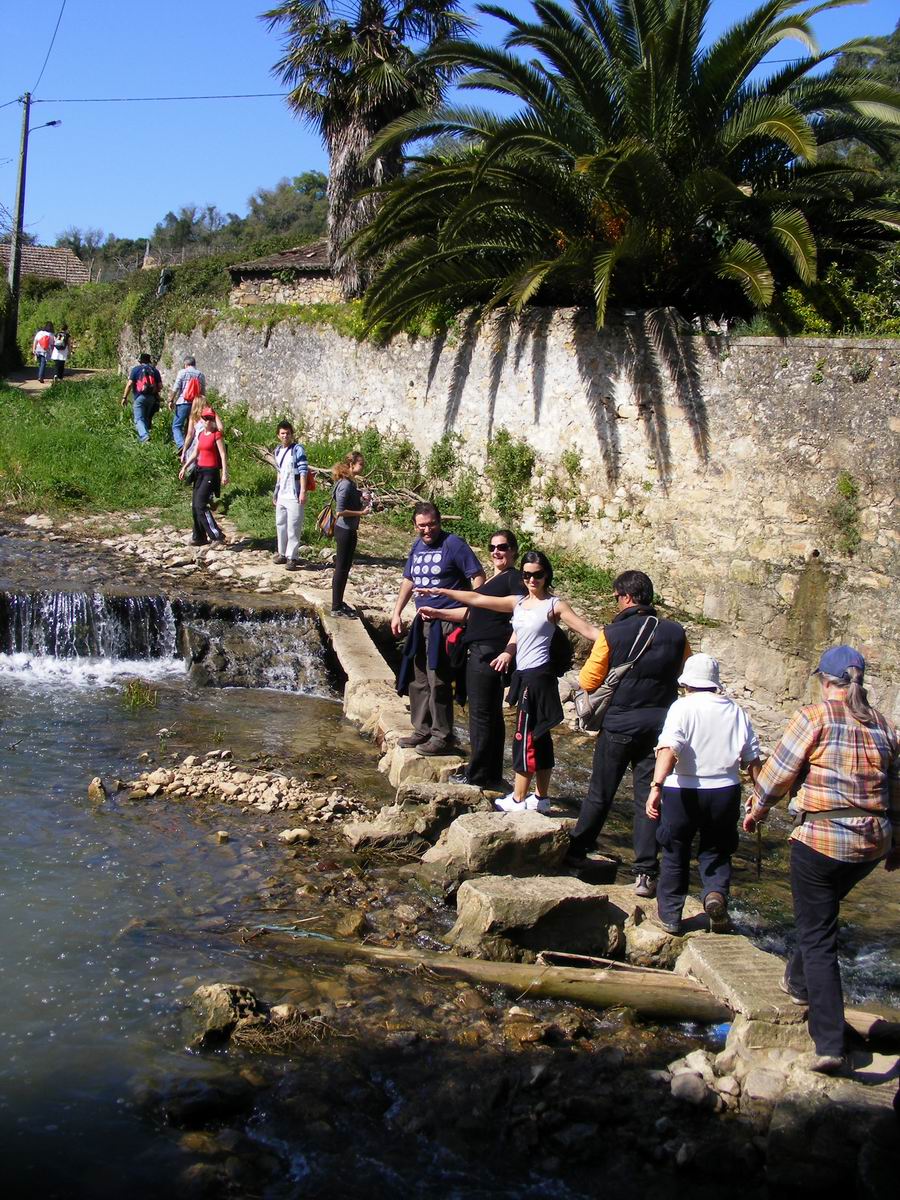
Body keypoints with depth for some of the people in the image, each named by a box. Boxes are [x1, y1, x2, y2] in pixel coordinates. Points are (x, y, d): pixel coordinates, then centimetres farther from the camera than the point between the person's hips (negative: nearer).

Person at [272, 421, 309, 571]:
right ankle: (282, 553, 27)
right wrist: (276, 493, 22)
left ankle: (292, 557, -2)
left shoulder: (298, 449, -8)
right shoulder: (277, 450, 13)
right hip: (281, 495, 8)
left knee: (293, 527, -6)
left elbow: (303, 471, -13)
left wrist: (303, 491, -20)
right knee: (280, 524, 15)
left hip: (294, 495, -8)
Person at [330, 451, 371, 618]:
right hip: (344, 531, -10)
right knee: (342, 568, -2)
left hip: (349, 530, 10)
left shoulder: (350, 482, 9)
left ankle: (338, 602, 27)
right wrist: (361, 513, -18)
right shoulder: (345, 484, -20)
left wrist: (362, 500, 5)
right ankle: (336, 608, 5)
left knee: (344, 568, 17)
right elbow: (340, 511, -24)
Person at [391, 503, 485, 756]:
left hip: (446, 623, -8)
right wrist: (397, 612, 19)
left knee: (438, 681, -8)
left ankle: (442, 737, 1)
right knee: (418, 680, 14)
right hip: (422, 621, 8)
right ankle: (423, 730, 26)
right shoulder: (417, 547, 13)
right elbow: (409, 581, 24)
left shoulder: (453, 544, -10)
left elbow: (478, 577, -11)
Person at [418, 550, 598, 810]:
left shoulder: (554, 606, -6)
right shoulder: (518, 603, 13)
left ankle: (519, 799, 2)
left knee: (524, 737, -5)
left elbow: (587, 629, -13)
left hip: (538, 676, -7)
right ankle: (541, 797, 19)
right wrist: (441, 592, 11)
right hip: (524, 674, 7)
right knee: (538, 737, 13)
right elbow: (478, 599, 13)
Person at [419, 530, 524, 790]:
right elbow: (473, 612, 27)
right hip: (478, 652, 10)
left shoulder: (514, 579, -8)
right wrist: (438, 613, 24)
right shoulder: (492, 580, 21)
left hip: (491, 654, -10)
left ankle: (477, 774, 4)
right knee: (491, 715, 14)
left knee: (482, 714, -4)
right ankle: (492, 776, 21)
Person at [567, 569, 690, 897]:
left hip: (618, 725, -2)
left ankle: (577, 852, 28)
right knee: (648, 798, 6)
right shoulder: (675, 633, -3)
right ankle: (645, 873, 3)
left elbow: (588, 681, -8)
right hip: (658, 727, 2)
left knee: (600, 794, 13)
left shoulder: (612, 634, -12)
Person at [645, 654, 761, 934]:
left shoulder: (682, 707, -8)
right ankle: (716, 893, -8)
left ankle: (670, 914, 20)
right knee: (716, 851, 19)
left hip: (683, 792, -2)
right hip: (725, 792, 3)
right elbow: (753, 759, 7)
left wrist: (656, 786, -32)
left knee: (675, 853, 15)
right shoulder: (736, 711, 4)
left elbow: (669, 750, -24)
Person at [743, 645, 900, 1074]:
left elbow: (779, 771, -7)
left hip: (820, 839, -6)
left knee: (818, 938, 0)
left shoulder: (815, 716, -10)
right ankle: (798, 981, 47)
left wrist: (757, 809, 10)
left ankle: (829, 1044, -3)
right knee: (820, 914, 29)